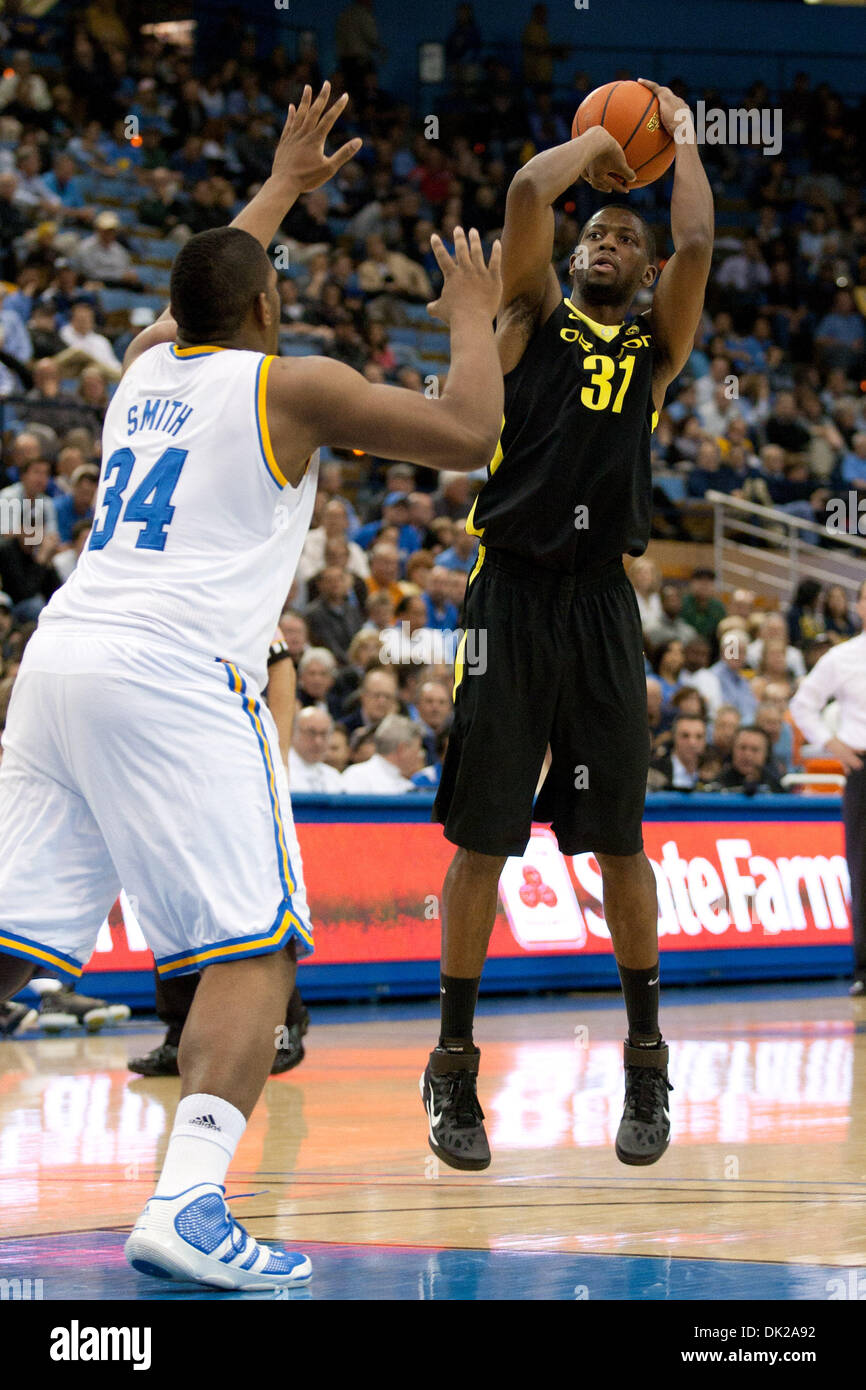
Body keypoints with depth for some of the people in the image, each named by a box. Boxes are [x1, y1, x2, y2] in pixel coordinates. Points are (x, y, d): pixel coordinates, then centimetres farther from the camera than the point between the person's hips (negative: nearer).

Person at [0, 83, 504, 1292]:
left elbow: (205, 287, 48)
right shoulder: (289, 384, 5)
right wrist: (473, 322, 22)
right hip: (173, 671, -7)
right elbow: (468, 435, 5)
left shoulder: (146, 364, 24)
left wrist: (281, 186, 58)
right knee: (254, 950, -6)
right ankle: (187, 1206, -23)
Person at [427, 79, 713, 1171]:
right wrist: (597, 140, 11)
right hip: (511, 594, -1)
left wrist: (679, 131, 11)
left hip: (601, 607, 1)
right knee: (481, 839, 0)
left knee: (618, 842, 5)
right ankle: (454, 1069, 8)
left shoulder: (656, 347, 13)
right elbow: (526, 193, -5)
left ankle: (646, 1063, 16)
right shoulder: (532, 319, 9)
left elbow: (696, 243, -2)